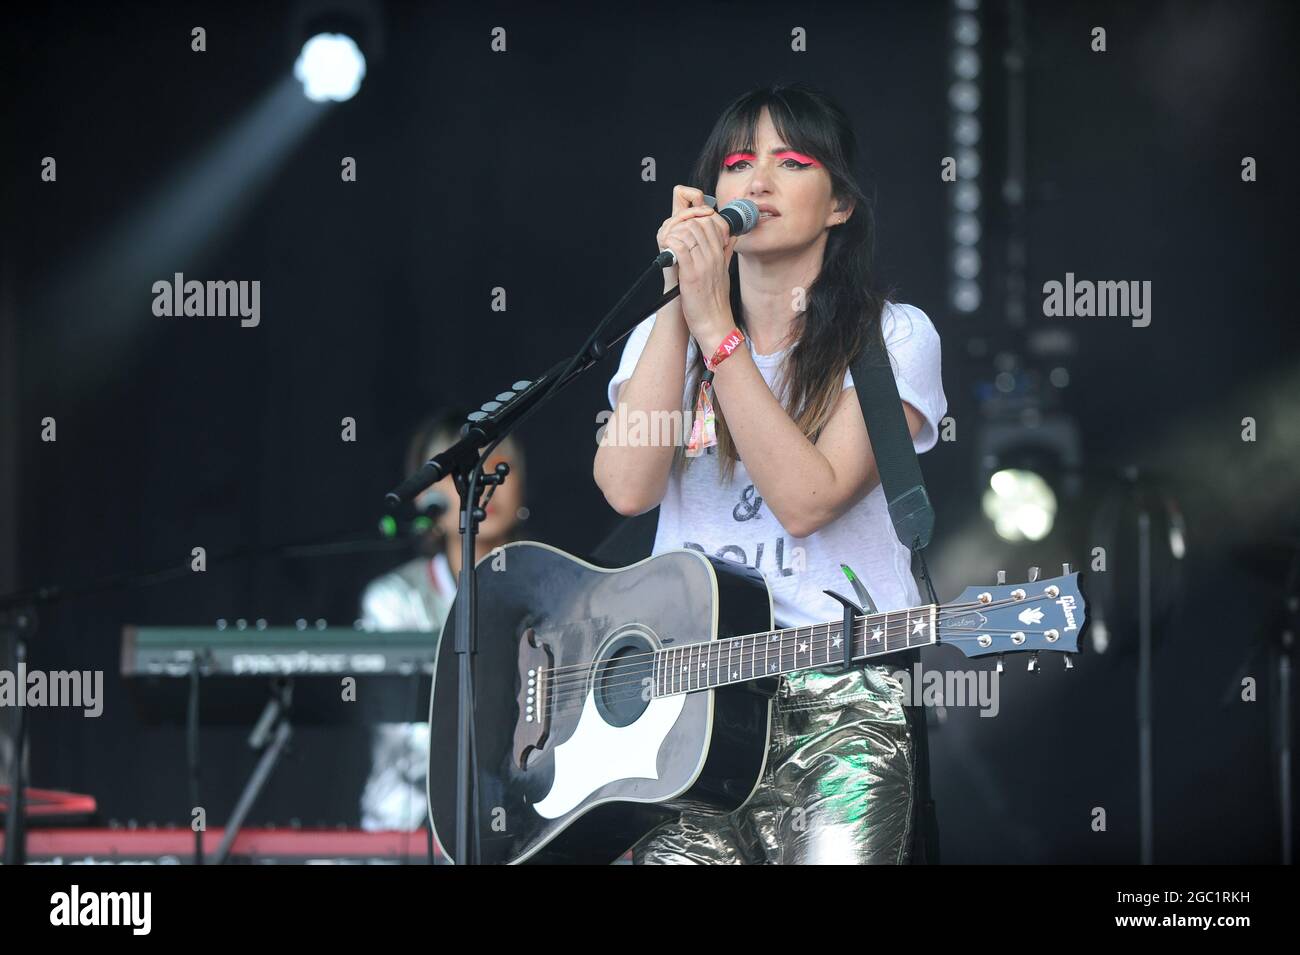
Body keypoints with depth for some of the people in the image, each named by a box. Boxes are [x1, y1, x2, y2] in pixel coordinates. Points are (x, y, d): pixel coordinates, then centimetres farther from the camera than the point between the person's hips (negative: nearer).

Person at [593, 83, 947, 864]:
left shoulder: (891, 337, 4)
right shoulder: (666, 337, 16)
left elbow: (806, 499, -11)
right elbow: (628, 489, -3)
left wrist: (716, 327, -11)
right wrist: (678, 302, -5)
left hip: (845, 688, -2)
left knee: (832, 848, -24)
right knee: (682, 851, -21)